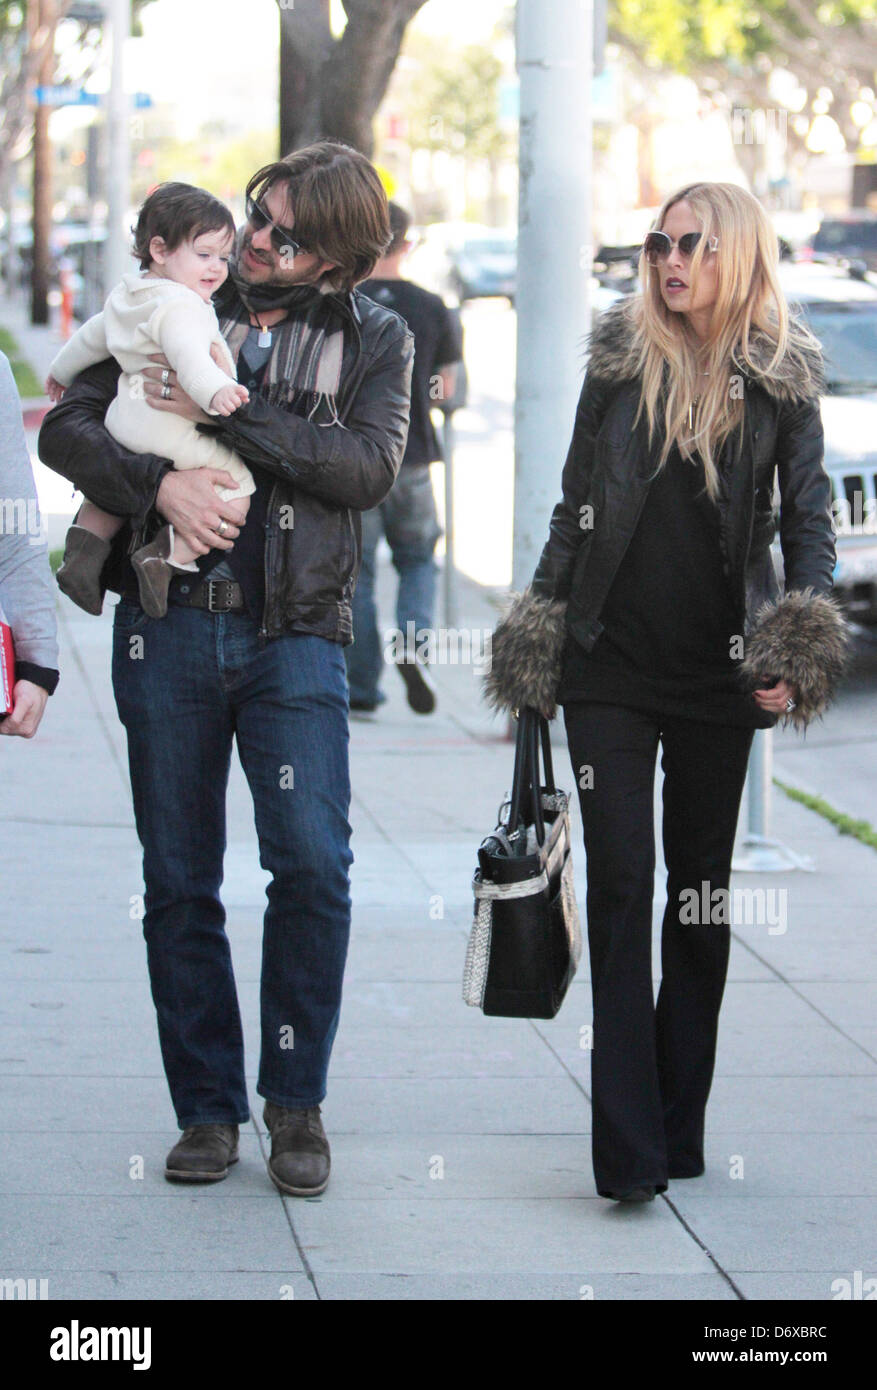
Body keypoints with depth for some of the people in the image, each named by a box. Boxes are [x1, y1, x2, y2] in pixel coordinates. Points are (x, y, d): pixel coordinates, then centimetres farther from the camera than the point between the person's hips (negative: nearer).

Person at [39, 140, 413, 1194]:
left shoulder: (375, 339, 7)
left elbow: (367, 467, -9)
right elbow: (66, 426, 2)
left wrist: (225, 412, -15)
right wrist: (160, 483, -16)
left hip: (293, 639, -1)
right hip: (169, 630, 1)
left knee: (311, 864, -13)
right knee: (179, 881, 4)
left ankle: (296, 1100, 3)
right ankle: (207, 1108, 15)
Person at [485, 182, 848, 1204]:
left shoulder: (782, 378, 2)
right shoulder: (622, 360, 5)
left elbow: (808, 517, 3)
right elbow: (576, 501, 11)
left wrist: (796, 649, -9)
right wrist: (541, 625, 6)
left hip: (719, 670, 0)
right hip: (611, 662, 0)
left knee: (701, 889, 9)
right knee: (620, 884, -6)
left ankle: (678, 1124, 18)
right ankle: (628, 1146, -9)